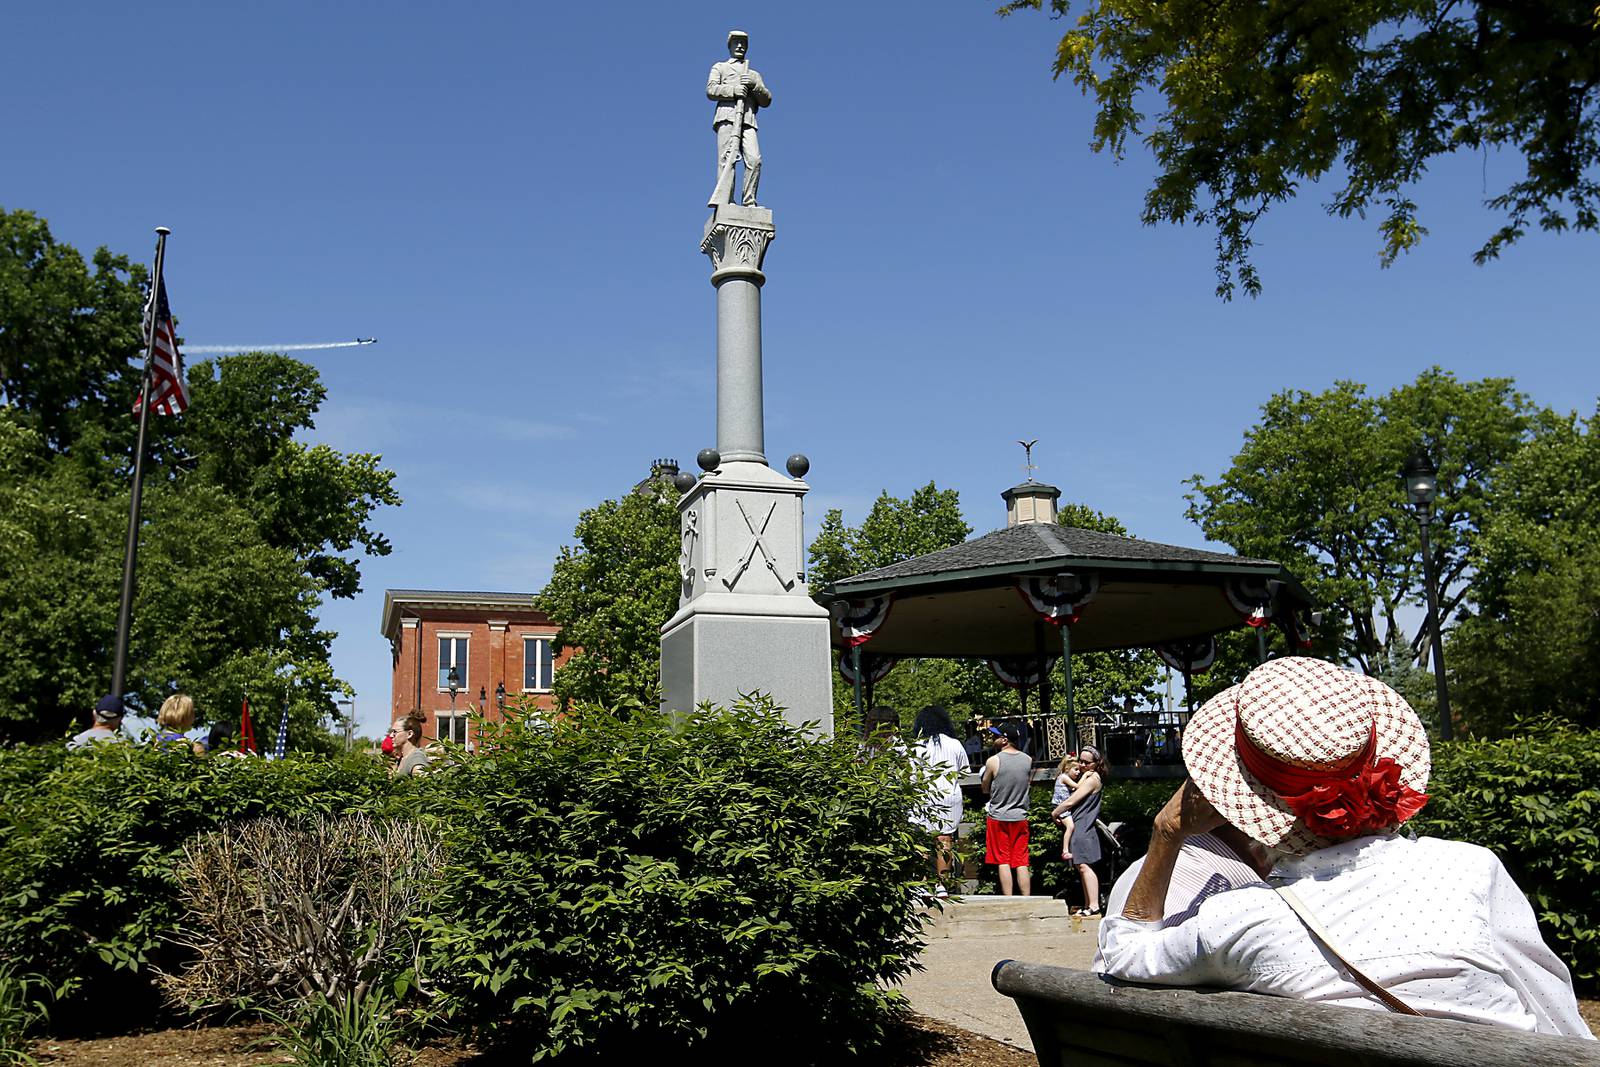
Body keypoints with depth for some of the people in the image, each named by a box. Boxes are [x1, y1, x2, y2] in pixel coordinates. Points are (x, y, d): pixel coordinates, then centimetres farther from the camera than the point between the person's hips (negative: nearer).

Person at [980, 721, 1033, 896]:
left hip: (998, 817, -4)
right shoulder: (1027, 760, 1)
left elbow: (985, 789, 0)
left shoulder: (993, 761, -13)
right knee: (1021, 862, 7)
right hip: (1020, 817, 4)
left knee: (1003, 861, 1)